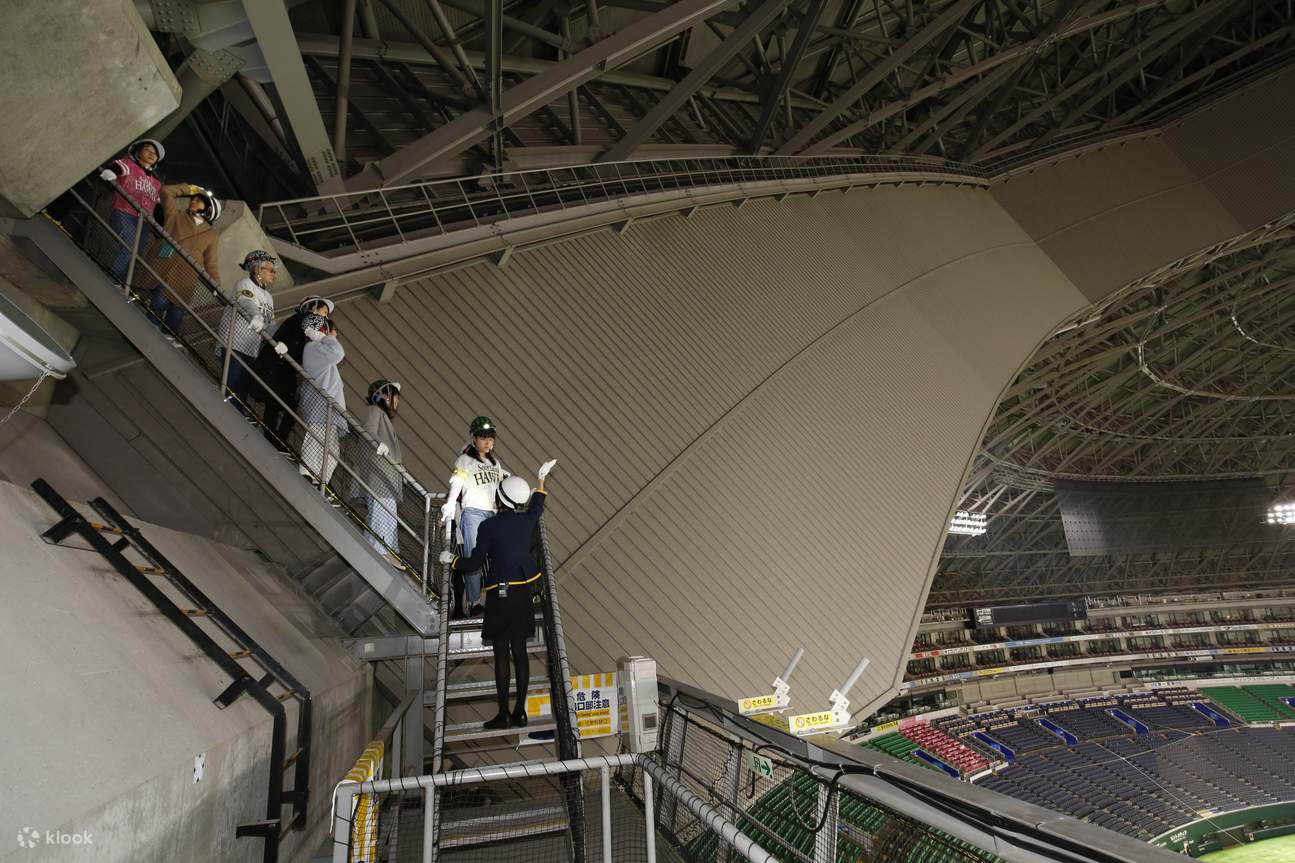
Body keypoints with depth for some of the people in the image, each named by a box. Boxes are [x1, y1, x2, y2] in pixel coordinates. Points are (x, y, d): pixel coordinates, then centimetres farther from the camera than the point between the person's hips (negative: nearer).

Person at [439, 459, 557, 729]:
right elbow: (538, 504, 25)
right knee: (520, 651, 9)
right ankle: (519, 712, 14)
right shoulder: (528, 520, 1)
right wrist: (541, 478, 41)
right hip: (523, 590, 4)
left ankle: (503, 714, 7)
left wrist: (451, 561, 14)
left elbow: (475, 563, -6)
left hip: (499, 593, -4)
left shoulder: (489, 526, -11)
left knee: (501, 654, 2)